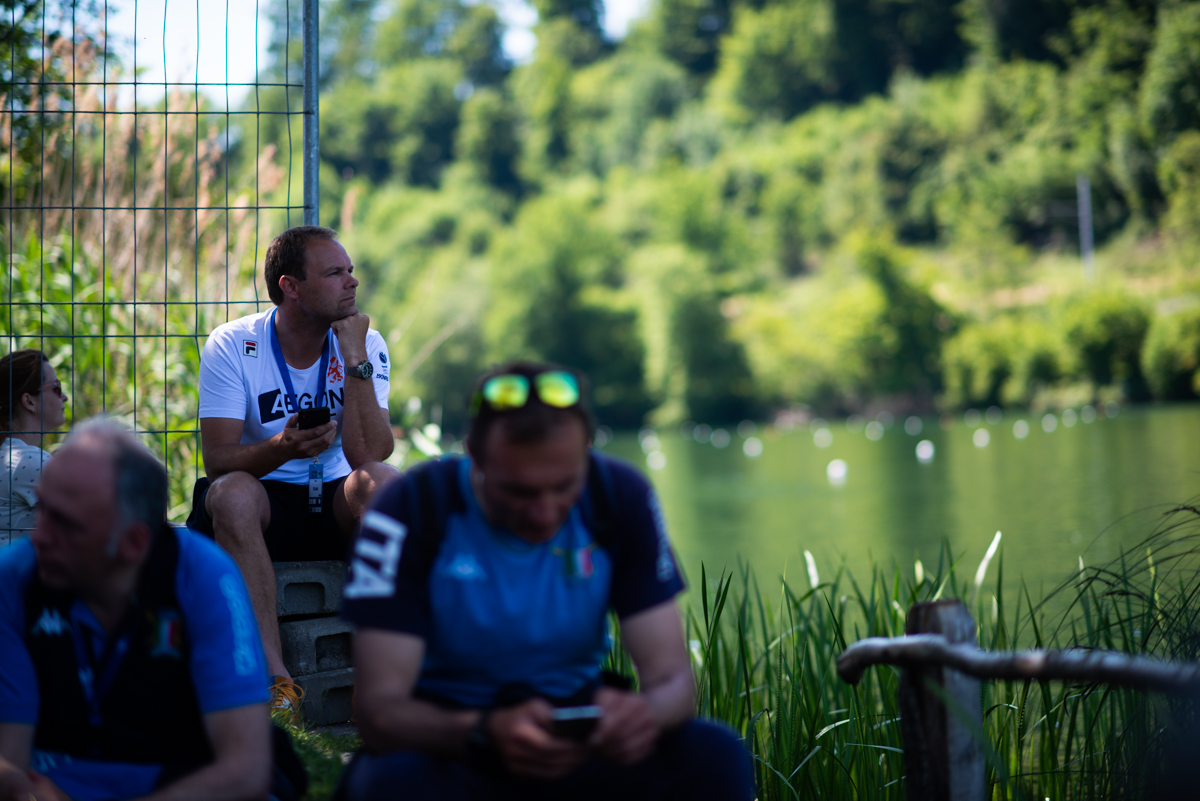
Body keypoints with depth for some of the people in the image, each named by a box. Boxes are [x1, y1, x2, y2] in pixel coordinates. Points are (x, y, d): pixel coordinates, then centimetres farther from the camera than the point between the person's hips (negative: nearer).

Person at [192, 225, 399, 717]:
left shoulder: (366, 345, -4)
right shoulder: (232, 346, -9)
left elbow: (370, 455, -16)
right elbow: (216, 459, -17)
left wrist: (356, 362, -21)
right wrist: (280, 449, -36)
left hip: (336, 506, 2)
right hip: (265, 505, -2)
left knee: (380, 482, -30)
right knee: (233, 493, -35)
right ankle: (276, 681, -38)